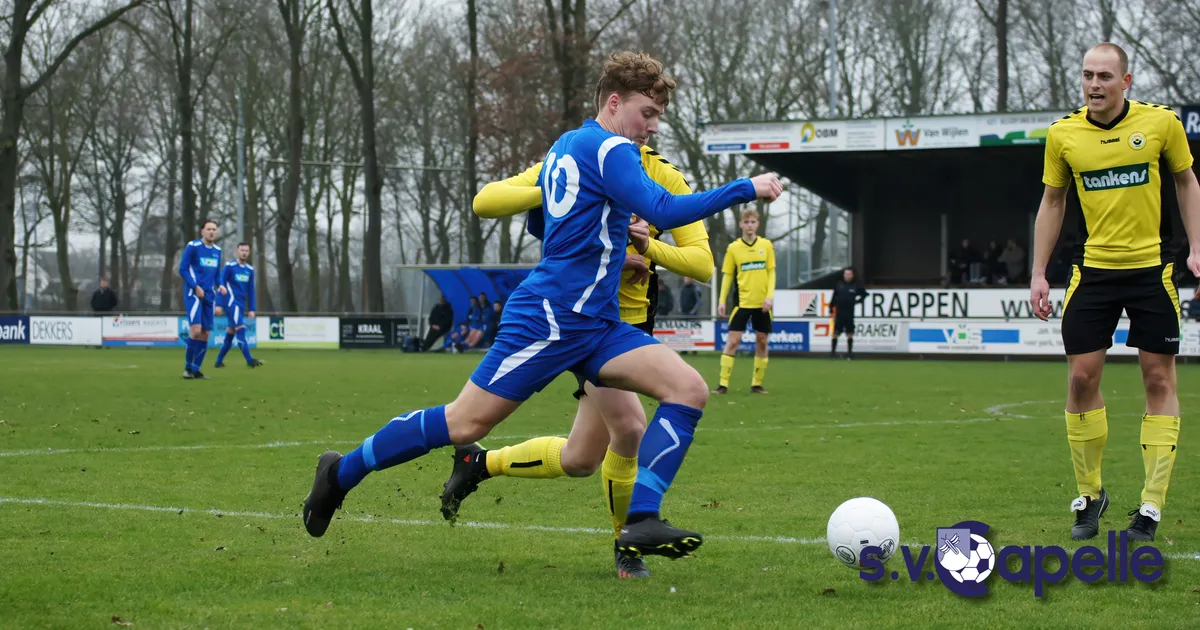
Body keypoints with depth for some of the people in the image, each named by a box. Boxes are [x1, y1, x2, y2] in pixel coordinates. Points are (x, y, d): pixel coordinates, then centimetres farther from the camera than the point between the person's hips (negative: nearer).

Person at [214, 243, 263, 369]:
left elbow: (251, 291, 16)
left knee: (230, 334, 8)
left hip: (241, 306, 6)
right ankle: (249, 360, -21)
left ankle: (219, 361, 16)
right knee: (241, 329, -16)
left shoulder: (250, 270, 12)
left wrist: (252, 309, 12)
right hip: (232, 302, -6)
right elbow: (221, 285, -5)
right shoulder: (229, 266, -5)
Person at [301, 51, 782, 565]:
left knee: (689, 390, -7)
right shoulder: (610, 150, -11)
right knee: (464, 423, -6)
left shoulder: (564, 146, 17)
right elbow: (663, 211, -24)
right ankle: (342, 472, 13)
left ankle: (640, 522, -13)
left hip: (596, 324, 10)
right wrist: (746, 190, -21)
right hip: (549, 318, -10)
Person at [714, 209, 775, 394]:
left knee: (761, 342, 6)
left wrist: (770, 296, -8)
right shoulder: (733, 248, 0)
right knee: (732, 341, -7)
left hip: (762, 303, 2)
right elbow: (727, 275, 4)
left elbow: (771, 272, 4)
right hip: (742, 301, -2)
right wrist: (722, 301, -3)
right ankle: (723, 384, -7)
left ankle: (757, 384, 15)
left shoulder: (766, 245, 3)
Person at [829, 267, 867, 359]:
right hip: (839, 312, -1)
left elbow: (864, 294, 17)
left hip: (850, 313, 1)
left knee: (850, 333, 5)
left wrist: (858, 301, 6)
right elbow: (834, 297, 5)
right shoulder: (839, 285, 1)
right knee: (836, 332, 0)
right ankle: (833, 350, 7)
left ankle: (850, 351, 13)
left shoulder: (855, 286, 2)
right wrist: (831, 309, 2)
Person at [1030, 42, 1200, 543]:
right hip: (1093, 270, 1)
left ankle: (1151, 507, 5)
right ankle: (1089, 494, 15)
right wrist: (1039, 273, 6)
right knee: (1081, 377, -3)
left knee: (1159, 379, -1)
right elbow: (1052, 201, 10)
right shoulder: (1062, 134, -1)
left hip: (1152, 268, -1)